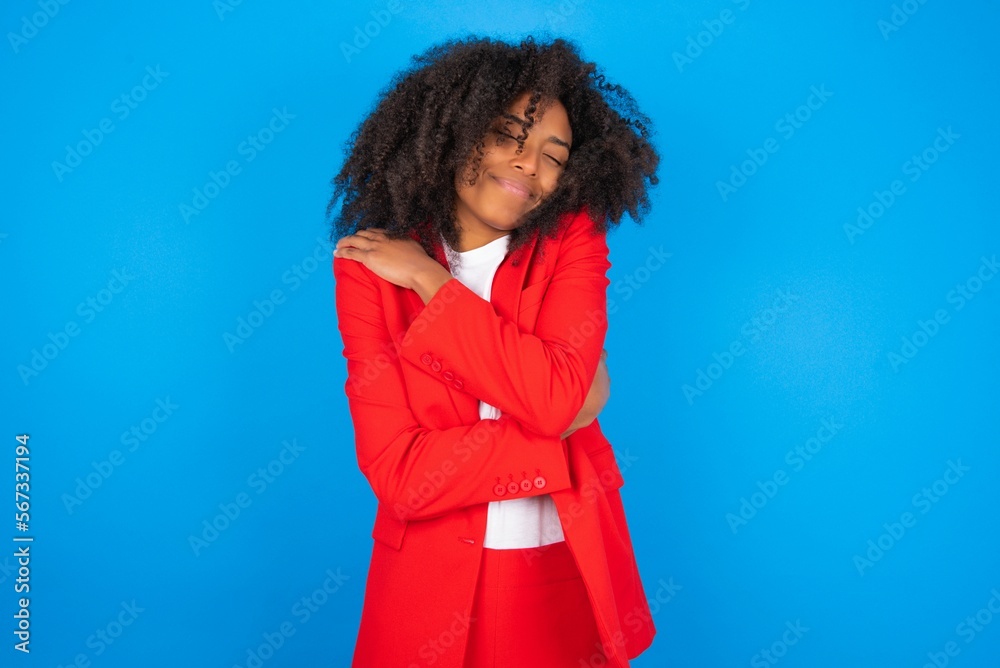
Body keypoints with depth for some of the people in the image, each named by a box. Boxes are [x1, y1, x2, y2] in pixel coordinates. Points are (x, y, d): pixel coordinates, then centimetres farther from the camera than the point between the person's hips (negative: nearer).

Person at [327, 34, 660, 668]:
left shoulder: (575, 240, -6)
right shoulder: (370, 268, -9)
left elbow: (553, 394, -22)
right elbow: (399, 474, -17)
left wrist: (428, 280, -18)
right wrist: (567, 424, -18)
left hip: (569, 571, 1)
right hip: (433, 581, -1)